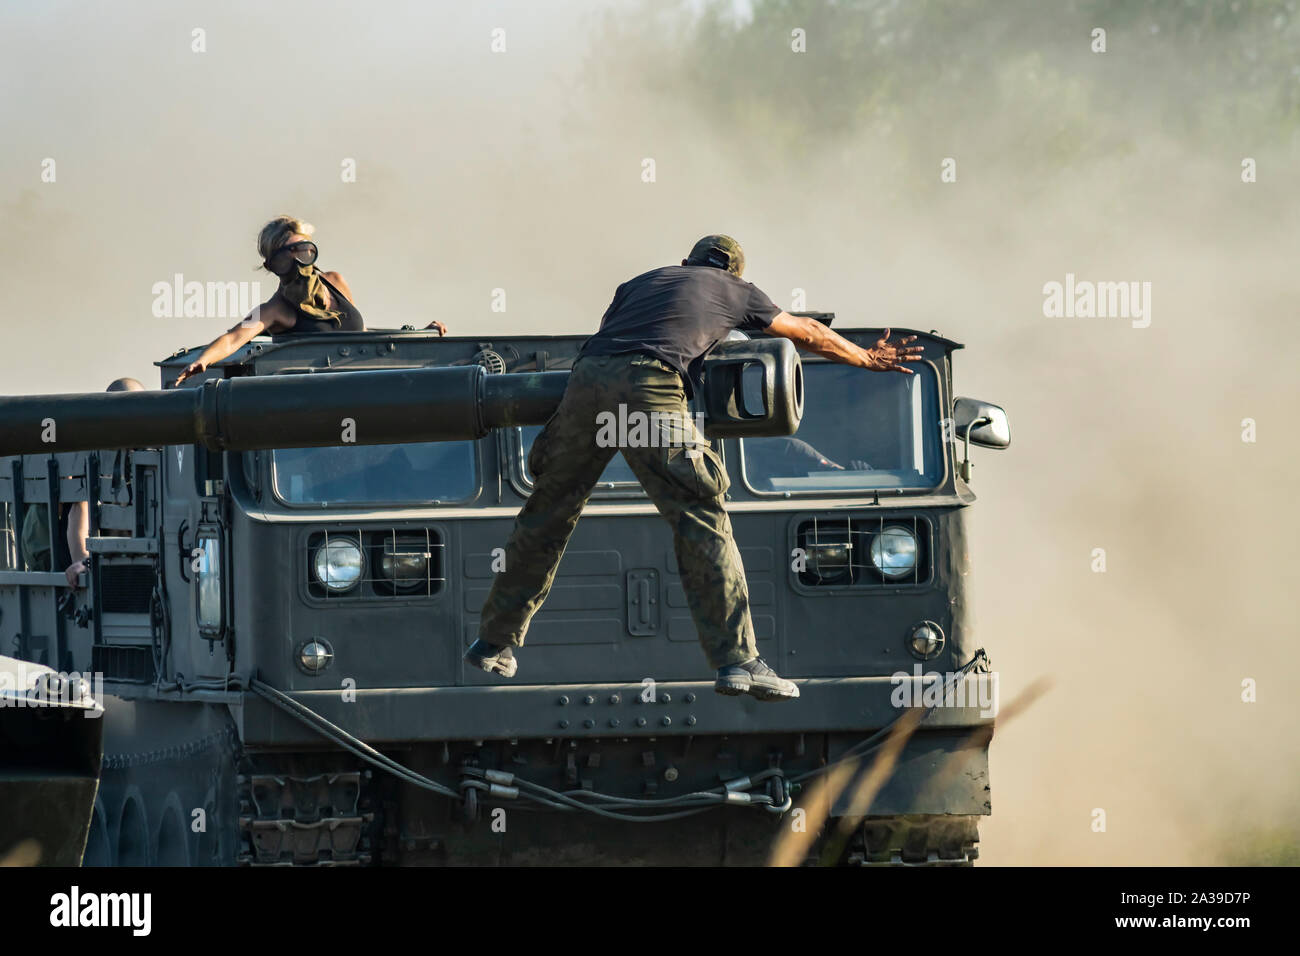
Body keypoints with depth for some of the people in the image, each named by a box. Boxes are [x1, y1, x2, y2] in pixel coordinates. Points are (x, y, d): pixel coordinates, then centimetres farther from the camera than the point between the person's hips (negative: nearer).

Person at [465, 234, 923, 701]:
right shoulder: (735, 292, 28)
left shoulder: (640, 282, 35)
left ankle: (495, 642, 24)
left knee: (548, 513, 15)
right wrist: (870, 359, 55)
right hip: (650, 389, -4)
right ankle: (737, 659, -11)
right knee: (702, 522, -3)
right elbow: (810, 334, 40)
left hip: (587, 376, 4)